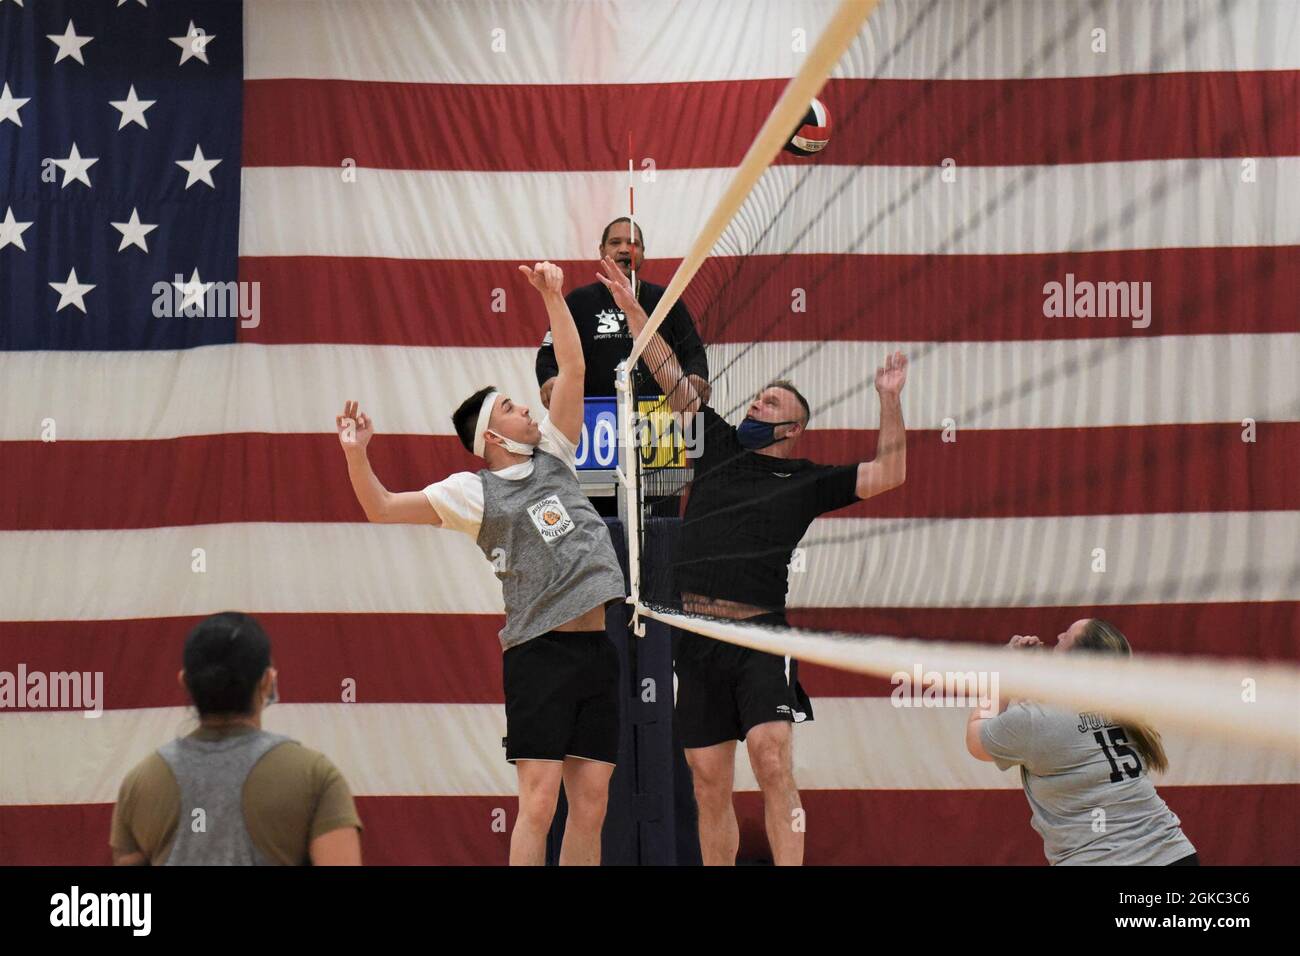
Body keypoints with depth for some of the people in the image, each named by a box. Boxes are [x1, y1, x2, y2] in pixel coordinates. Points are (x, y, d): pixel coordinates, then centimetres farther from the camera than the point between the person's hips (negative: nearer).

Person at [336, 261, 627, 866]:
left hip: (596, 651, 6)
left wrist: (553, 297, 8)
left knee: (590, 805, 3)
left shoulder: (552, 456, 16)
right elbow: (382, 509, -1)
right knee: (539, 802, -12)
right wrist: (357, 455, -17)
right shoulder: (474, 493, 1)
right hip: (539, 652, -5)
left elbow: (573, 371, 15)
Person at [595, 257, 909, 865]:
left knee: (772, 760, -20)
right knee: (710, 786, 5)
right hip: (697, 638, 3)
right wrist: (630, 308, 16)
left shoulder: (806, 482, 9)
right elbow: (671, 375, 18)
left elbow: (888, 473, 4)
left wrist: (889, 400, -3)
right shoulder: (719, 447, 16)